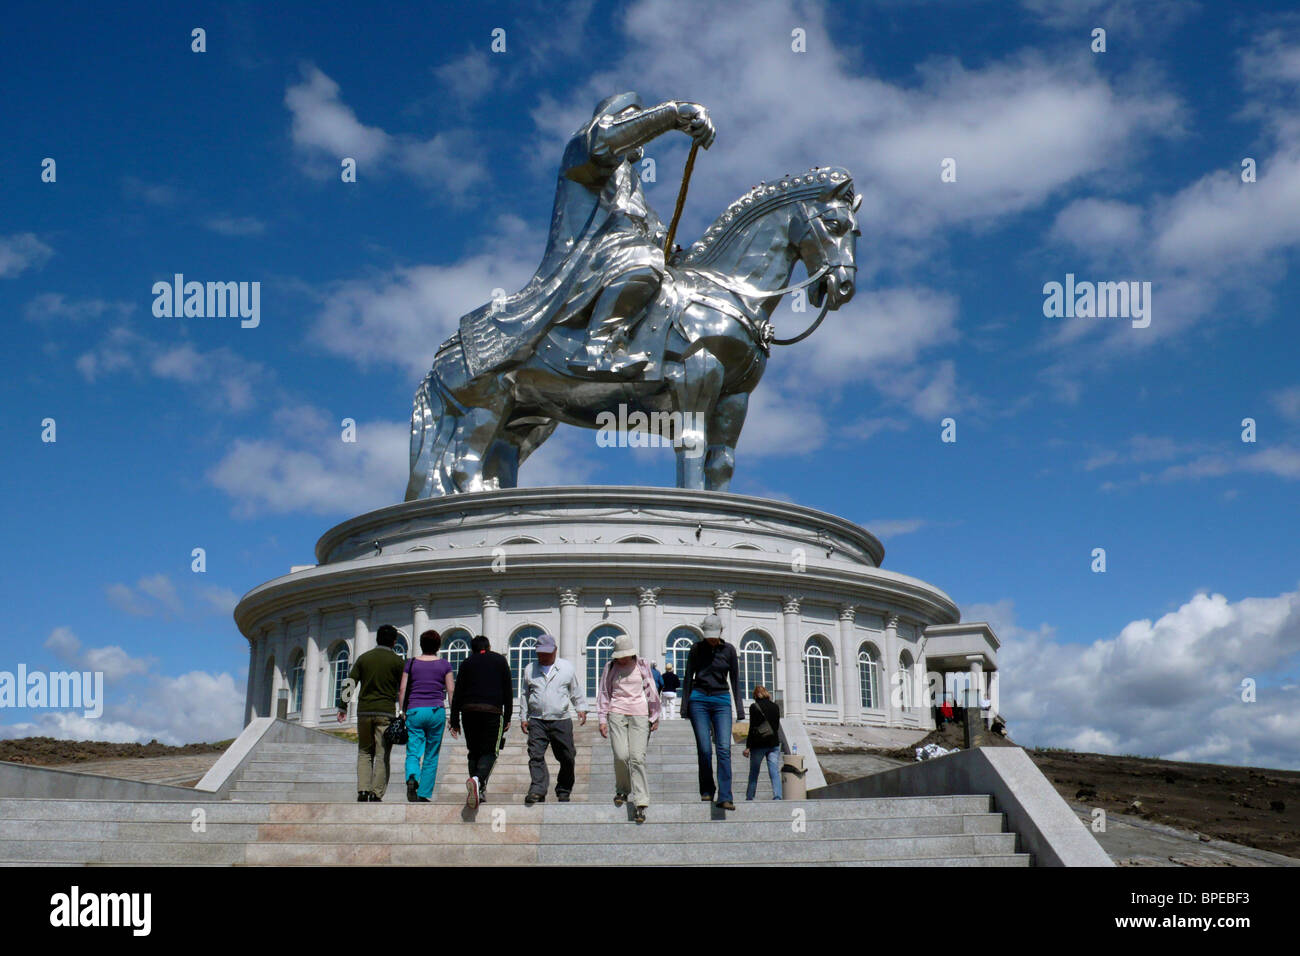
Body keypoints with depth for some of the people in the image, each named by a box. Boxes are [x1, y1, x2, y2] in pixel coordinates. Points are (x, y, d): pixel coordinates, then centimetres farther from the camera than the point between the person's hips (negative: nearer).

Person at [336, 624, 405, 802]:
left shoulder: (364, 658, 9)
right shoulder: (396, 661, 1)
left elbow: (350, 683, 5)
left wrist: (342, 707, 8)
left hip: (364, 712, 3)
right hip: (386, 713, -3)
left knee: (364, 753, 12)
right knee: (382, 755, 0)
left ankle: (363, 791, -2)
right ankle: (376, 793, -7)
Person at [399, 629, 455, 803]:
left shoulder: (411, 663, 8)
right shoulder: (444, 665, 7)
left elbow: (402, 690, 4)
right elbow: (451, 691, 2)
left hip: (414, 711, 0)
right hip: (436, 711, 0)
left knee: (413, 753, -2)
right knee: (431, 756, 8)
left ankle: (412, 777, -33)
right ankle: (424, 794, 6)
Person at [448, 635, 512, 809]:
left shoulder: (467, 663, 14)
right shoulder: (500, 661, 13)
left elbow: (457, 694, 8)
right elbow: (508, 691, 9)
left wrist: (455, 721, 9)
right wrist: (507, 718, 13)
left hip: (468, 711, 2)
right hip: (492, 710, -2)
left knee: (474, 752, 13)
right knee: (489, 752, -2)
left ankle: (480, 791, 7)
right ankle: (478, 779, -30)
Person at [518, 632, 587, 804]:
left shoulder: (567, 668, 8)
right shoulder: (530, 669, 11)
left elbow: (576, 691, 16)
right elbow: (524, 695, 17)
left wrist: (581, 709, 3)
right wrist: (523, 717, 13)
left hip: (561, 721, 0)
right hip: (537, 721, 0)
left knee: (567, 758, 3)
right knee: (536, 756, -15)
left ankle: (563, 793, 17)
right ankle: (537, 790, -19)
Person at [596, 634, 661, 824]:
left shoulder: (642, 665, 5)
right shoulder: (610, 667, 8)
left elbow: (651, 691, 11)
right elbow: (603, 693, 14)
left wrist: (655, 717, 12)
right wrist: (602, 719, 8)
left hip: (639, 715, -1)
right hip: (617, 713, 1)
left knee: (637, 757, -11)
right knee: (621, 755, -12)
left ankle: (640, 804, -10)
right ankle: (622, 790, 16)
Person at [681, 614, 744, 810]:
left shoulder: (729, 650, 4)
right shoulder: (697, 648, 4)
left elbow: (735, 680, 7)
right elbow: (688, 678, 7)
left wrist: (739, 709, 3)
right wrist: (684, 706, 2)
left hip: (721, 701, 0)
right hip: (699, 699, 0)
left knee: (724, 749, -12)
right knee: (704, 749, -3)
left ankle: (724, 797, -15)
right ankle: (707, 790, 15)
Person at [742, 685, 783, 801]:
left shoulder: (754, 707, -6)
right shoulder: (775, 706, 7)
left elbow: (752, 728, -9)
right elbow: (777, 726, 13)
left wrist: (748, 747, -7)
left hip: (759, 744, -3)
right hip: (773, 743, 3)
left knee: (753, 773, 9)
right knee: (775, 772, -1)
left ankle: (749, 798, 14)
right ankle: (777, 796, -15)